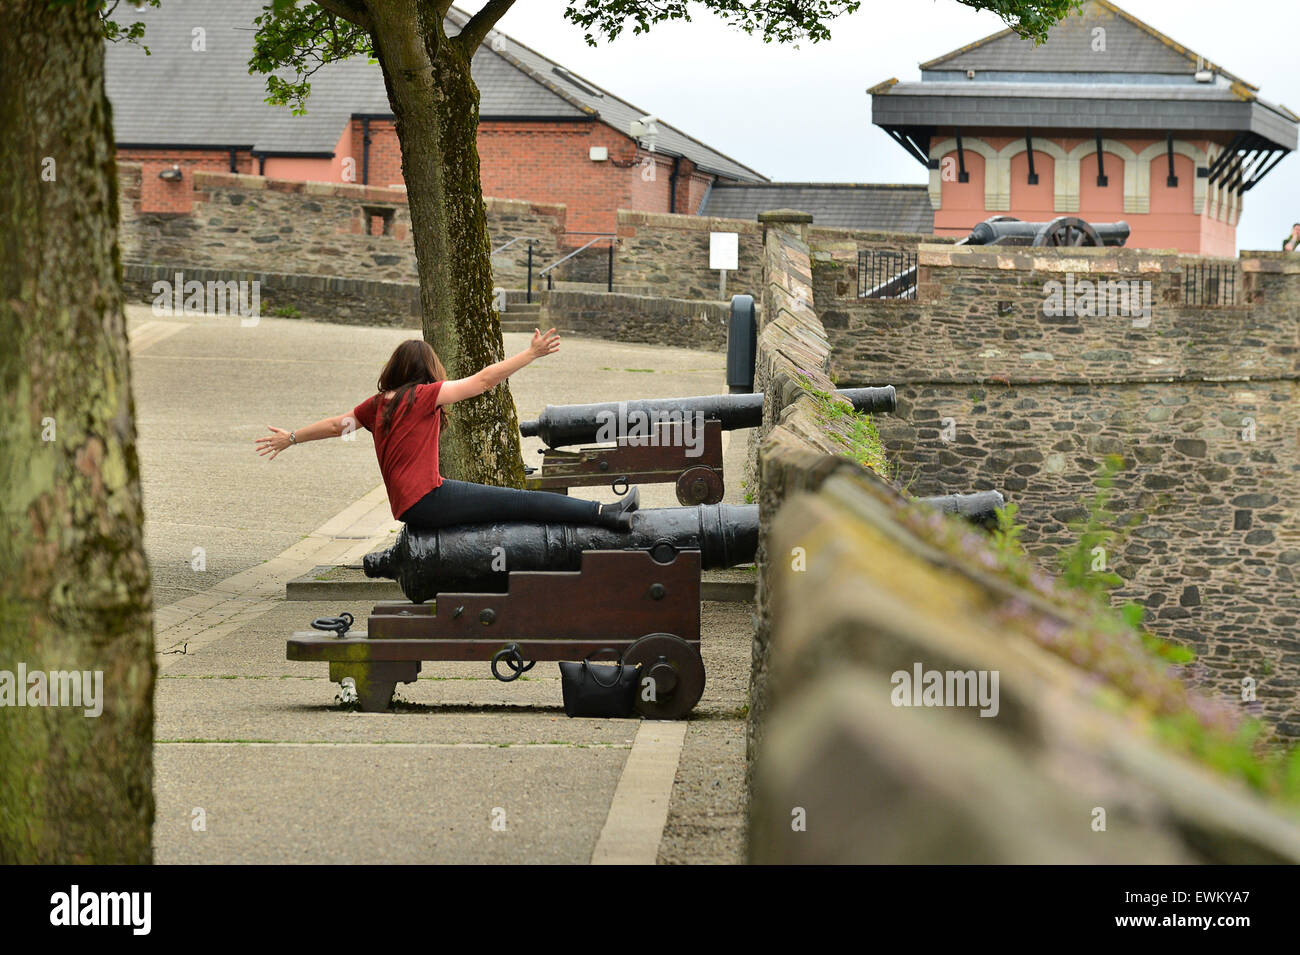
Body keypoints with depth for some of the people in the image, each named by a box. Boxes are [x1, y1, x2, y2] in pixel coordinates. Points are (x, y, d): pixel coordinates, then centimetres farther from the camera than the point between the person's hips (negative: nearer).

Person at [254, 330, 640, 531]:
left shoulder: (377, 404, 14)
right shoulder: (423, 396, -5)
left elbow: (336, 424, 27)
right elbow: (483, 380, -6)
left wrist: (291, 438, 42)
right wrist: (531, 354, -3)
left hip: (407, 509, 8)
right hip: (428, 500, -8)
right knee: (521, 501, -13)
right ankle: (607, 515, -19)